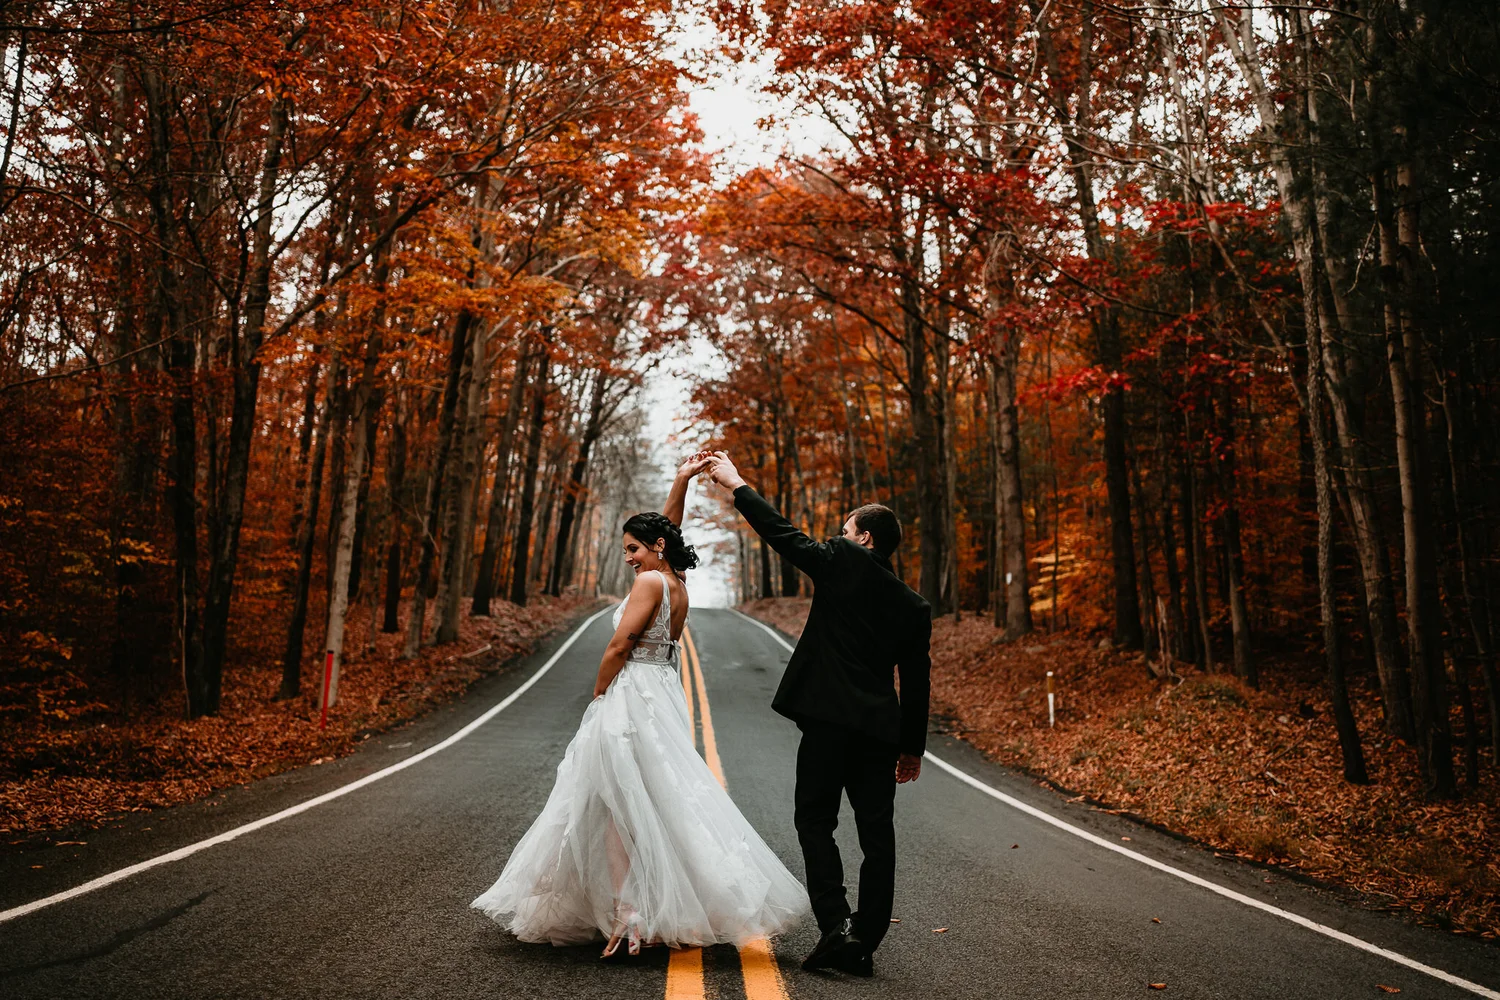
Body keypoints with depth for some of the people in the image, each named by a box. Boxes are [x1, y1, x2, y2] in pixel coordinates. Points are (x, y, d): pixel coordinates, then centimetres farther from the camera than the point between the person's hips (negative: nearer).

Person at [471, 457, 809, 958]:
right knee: (662, 805, 12)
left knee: (617, 807, -5)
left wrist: (596, 699, -4)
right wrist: (681, 481, 21)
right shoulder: (677, 583, 9)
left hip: (630, 700, -9)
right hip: (664, 697, 9)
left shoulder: (651, 582, -14)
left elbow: (618, 647, -15)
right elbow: (666, 530, 23)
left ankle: (627, 916, -7)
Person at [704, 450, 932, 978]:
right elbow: (916, 683, 12)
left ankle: (836, 923, -6)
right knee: (877, 833, 8)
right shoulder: (914, 606, 12)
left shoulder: (842, 562, -3)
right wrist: (912, 747, 19)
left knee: (815, 820, 6)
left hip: (829, 717, -5)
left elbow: (783, 533, 3)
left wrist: (736, 485, 14)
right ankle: (863, 944, 12)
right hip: (882, 728, 5)